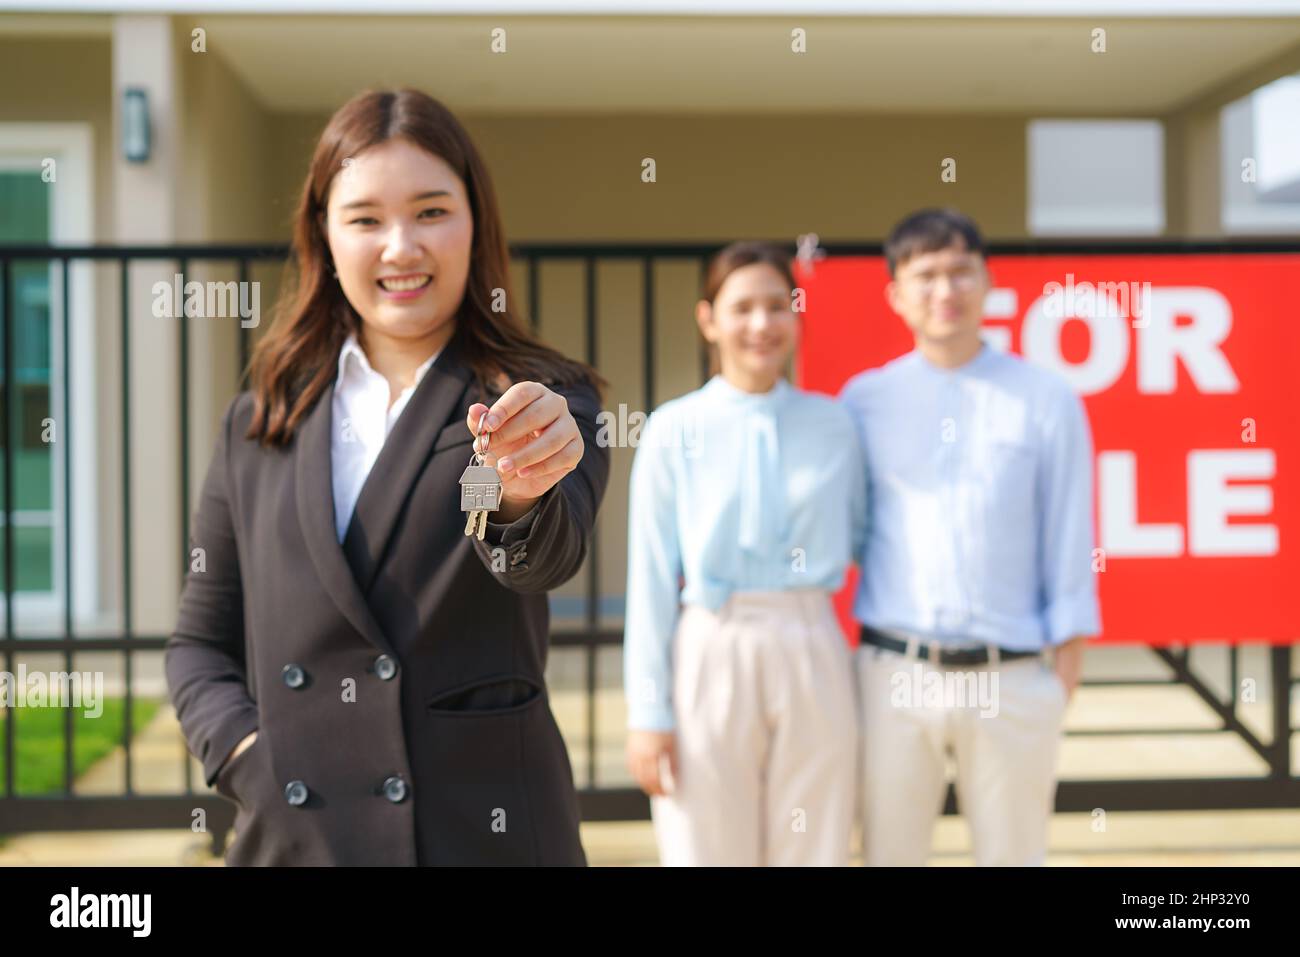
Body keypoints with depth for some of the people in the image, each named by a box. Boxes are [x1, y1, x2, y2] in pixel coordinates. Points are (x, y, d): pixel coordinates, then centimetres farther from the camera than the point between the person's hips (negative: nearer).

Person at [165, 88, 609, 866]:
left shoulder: (544, 405, -3)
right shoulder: (260, 426, 6)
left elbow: (549, 556, -23)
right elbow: (201, 644, 10)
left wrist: (522, 492, -44)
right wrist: (251, 757, -7)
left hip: (482, 831, -2)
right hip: (293, 836, 3)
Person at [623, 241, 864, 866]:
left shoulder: (833, 424, 5)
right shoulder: (675, 430, -2)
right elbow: (651, 576, -1)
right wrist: (647, 713, -3)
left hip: (811, 657, 2)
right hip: (709, 657, -2)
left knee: (814, 853, 8)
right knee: (709, 853, 5)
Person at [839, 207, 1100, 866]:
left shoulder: (1046, 400, 3)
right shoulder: (864, 399, 6)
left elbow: (1068, 539, 3)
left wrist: (1066, 662, 0)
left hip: (1012, 680, -1)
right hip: (893, 673, 1)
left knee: (1013, 854, 10)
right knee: (890, 853, 10)